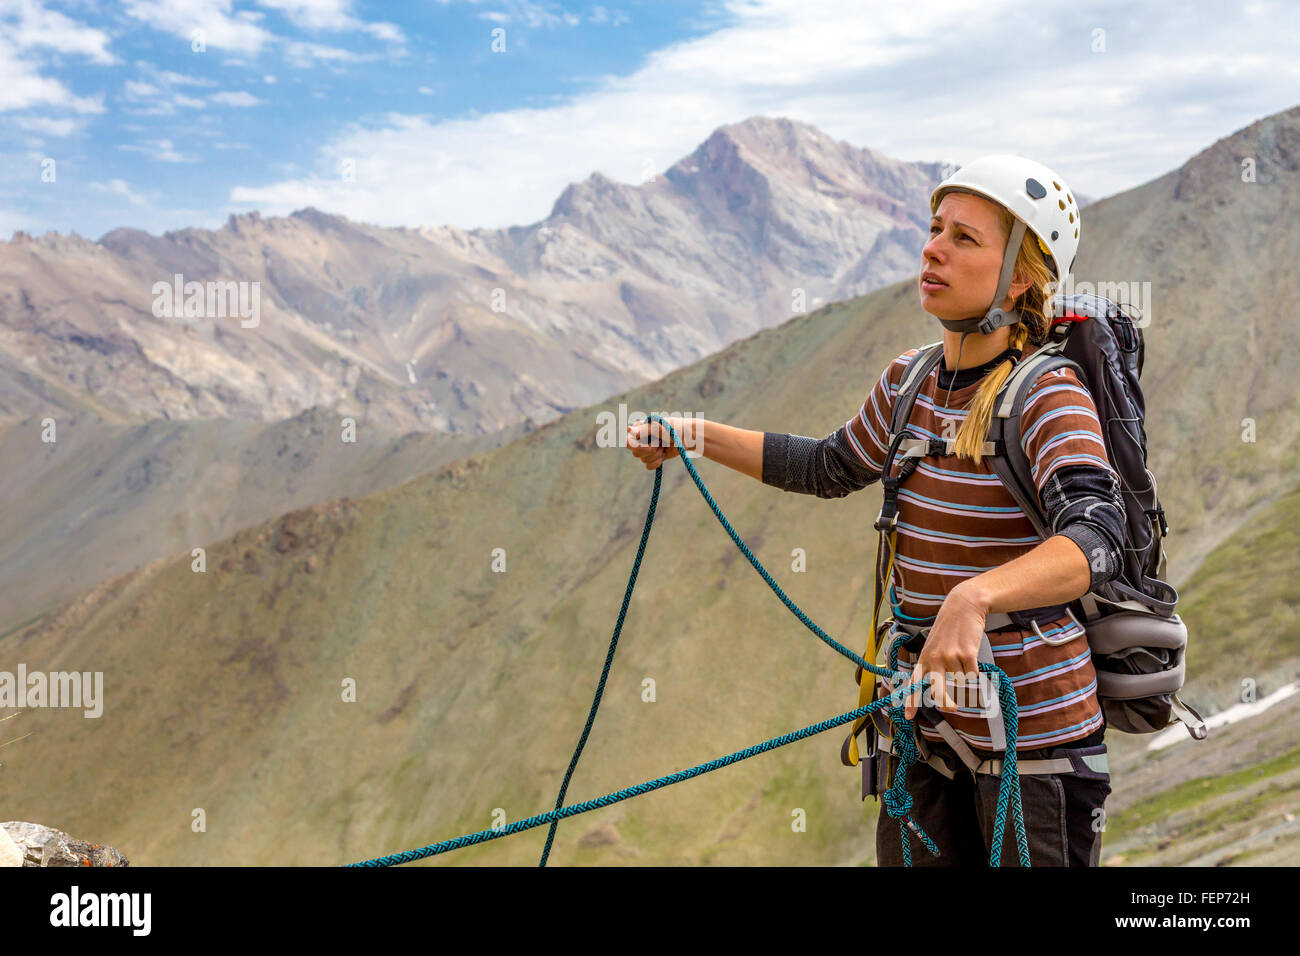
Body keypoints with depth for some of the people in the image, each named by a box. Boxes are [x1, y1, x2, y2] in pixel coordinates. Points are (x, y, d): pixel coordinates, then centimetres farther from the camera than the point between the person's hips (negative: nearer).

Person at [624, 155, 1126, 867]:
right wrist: (699, 435, 15)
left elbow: (1096, 536, -32)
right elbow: (832, 468, 22)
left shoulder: (1046, 392, -16)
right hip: (923, 721, 6)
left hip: (1034, 727, -6)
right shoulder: (908, 384, 4)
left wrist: (974, 600, -49)